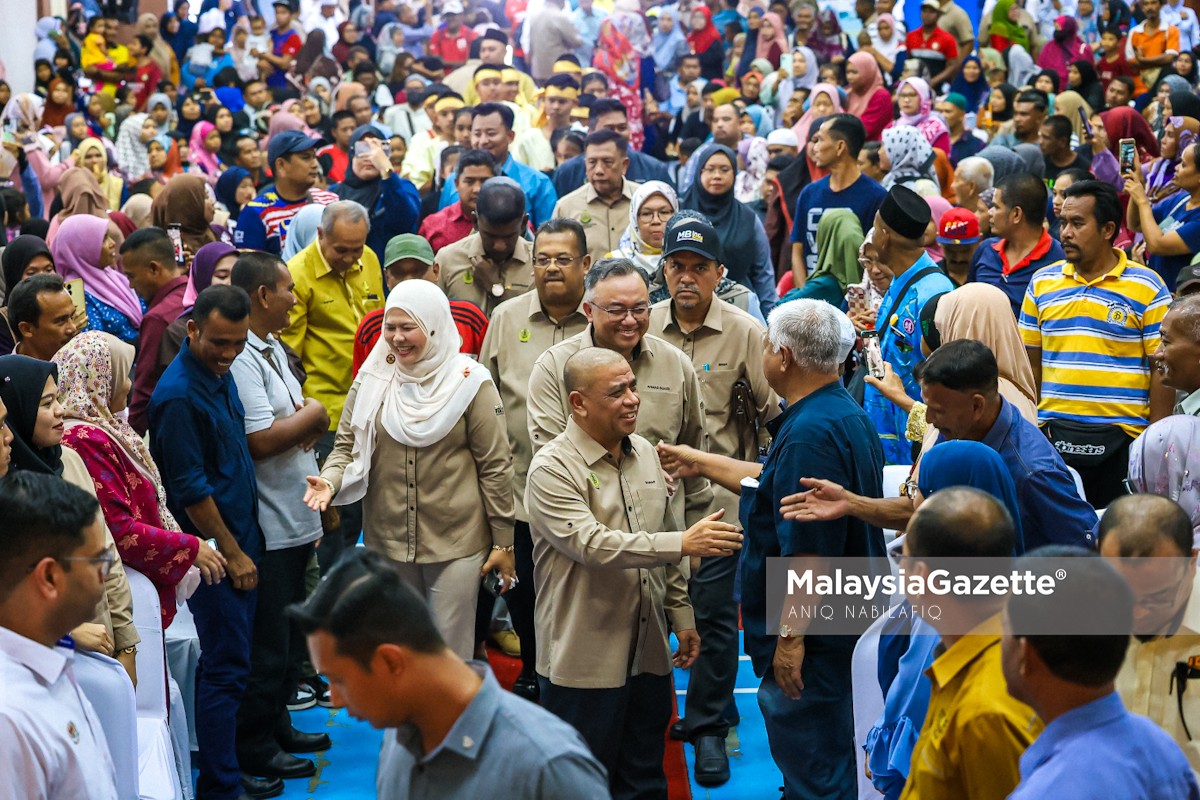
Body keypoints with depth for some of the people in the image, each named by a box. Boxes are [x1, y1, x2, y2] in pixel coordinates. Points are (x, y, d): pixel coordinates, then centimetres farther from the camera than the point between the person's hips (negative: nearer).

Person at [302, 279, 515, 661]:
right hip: (387, 541, 3)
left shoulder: (469, 382, -6)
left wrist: (503, 542, -3)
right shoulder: (372, 379, 3)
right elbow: (347, 445, 7)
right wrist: (330, 480, -15)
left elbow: (495, 466, -4)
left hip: (456, 543, -3)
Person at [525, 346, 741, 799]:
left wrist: (682, 616, 16)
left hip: (648, 652, 7)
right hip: (585, 659, -7)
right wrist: (684, 544, -31)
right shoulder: (552, 469, -15)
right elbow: (593, 545, -27)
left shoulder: (644, 453, 9)